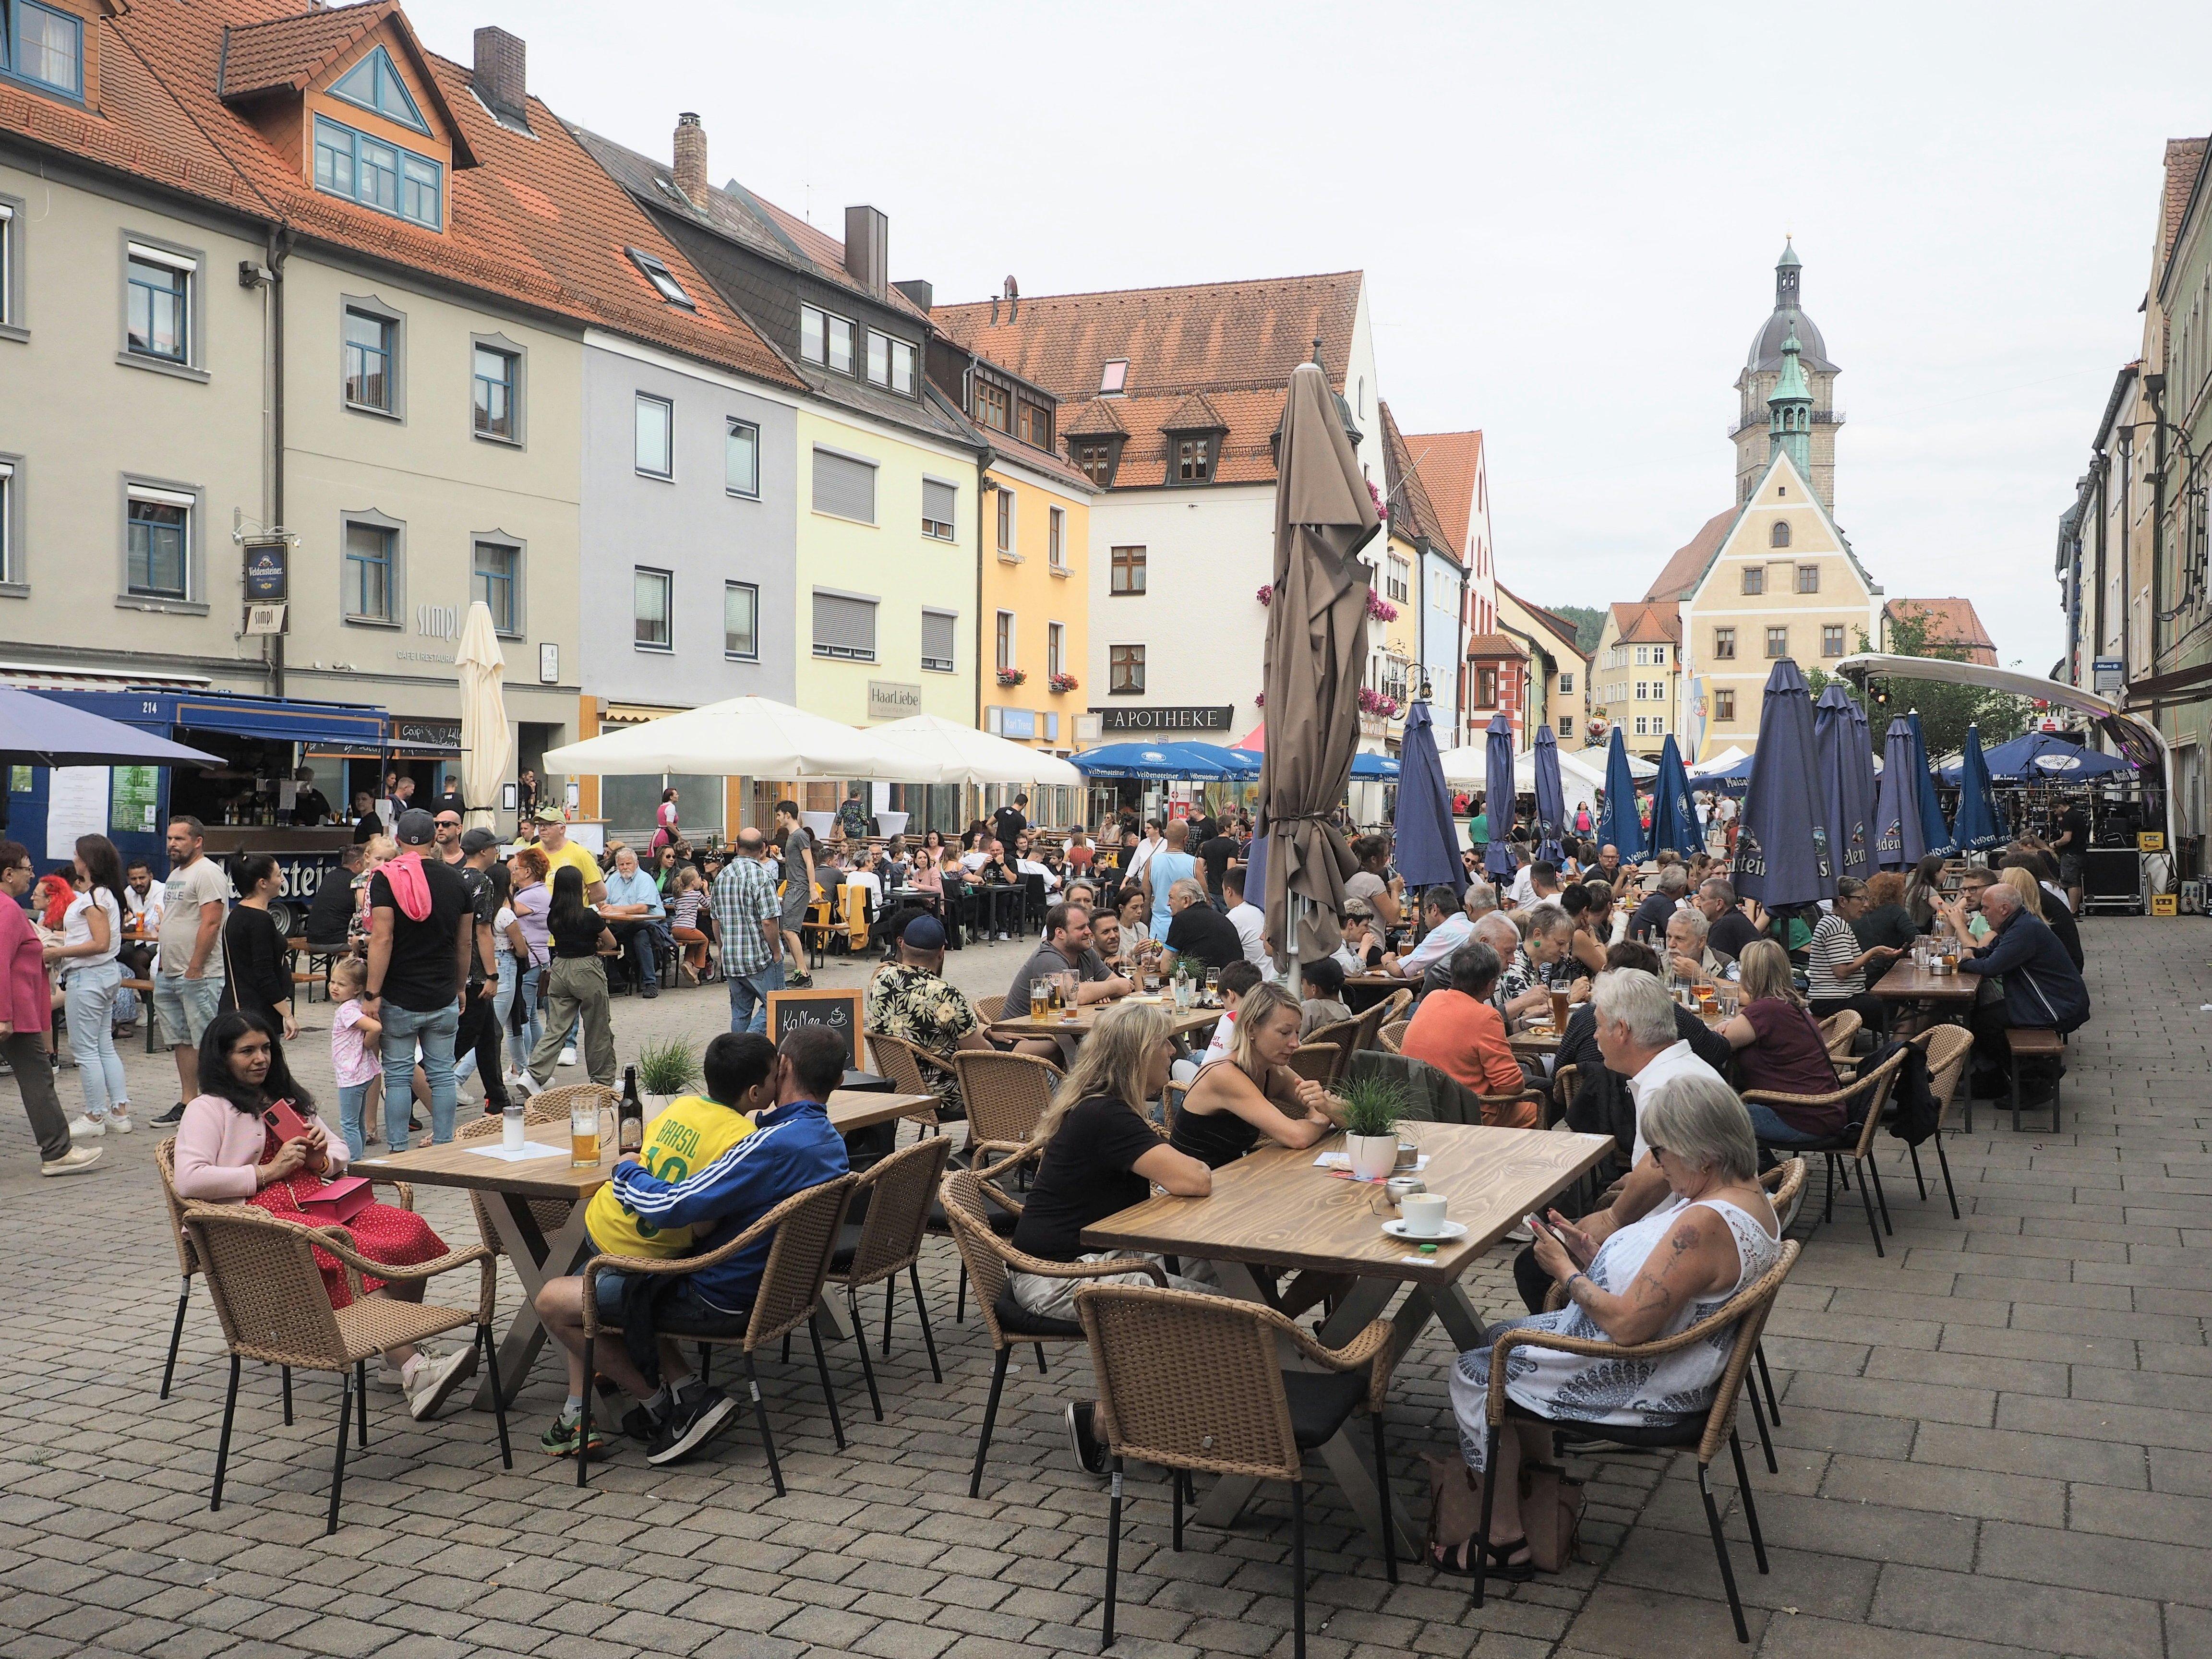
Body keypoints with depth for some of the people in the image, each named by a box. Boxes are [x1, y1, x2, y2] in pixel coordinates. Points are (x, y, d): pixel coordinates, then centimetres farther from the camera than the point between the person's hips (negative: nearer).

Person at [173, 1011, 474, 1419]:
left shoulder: (287, 1099, 28)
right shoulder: (208, 1109, 5)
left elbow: (340, 1156, 30)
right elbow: (189, 1180, -12)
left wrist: (321, 1159, 6)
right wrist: (268, 1171, -12)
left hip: (318, 1205, 7)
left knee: (411, 1229, -21)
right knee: (353, 1254, -35)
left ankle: (402, 1353, -17)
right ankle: (413, 1371, -42)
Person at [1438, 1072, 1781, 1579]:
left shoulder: (1706, 1224, -33)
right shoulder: (1742, 1192, 0)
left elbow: (1628, 1325, -32)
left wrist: (1565, 1270, -16)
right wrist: (1590, 1249, -5)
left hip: (1645, 1383, -11)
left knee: (1475, 1374, 4)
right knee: (1498, 1338, 21)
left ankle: (1506, 1541, 13)